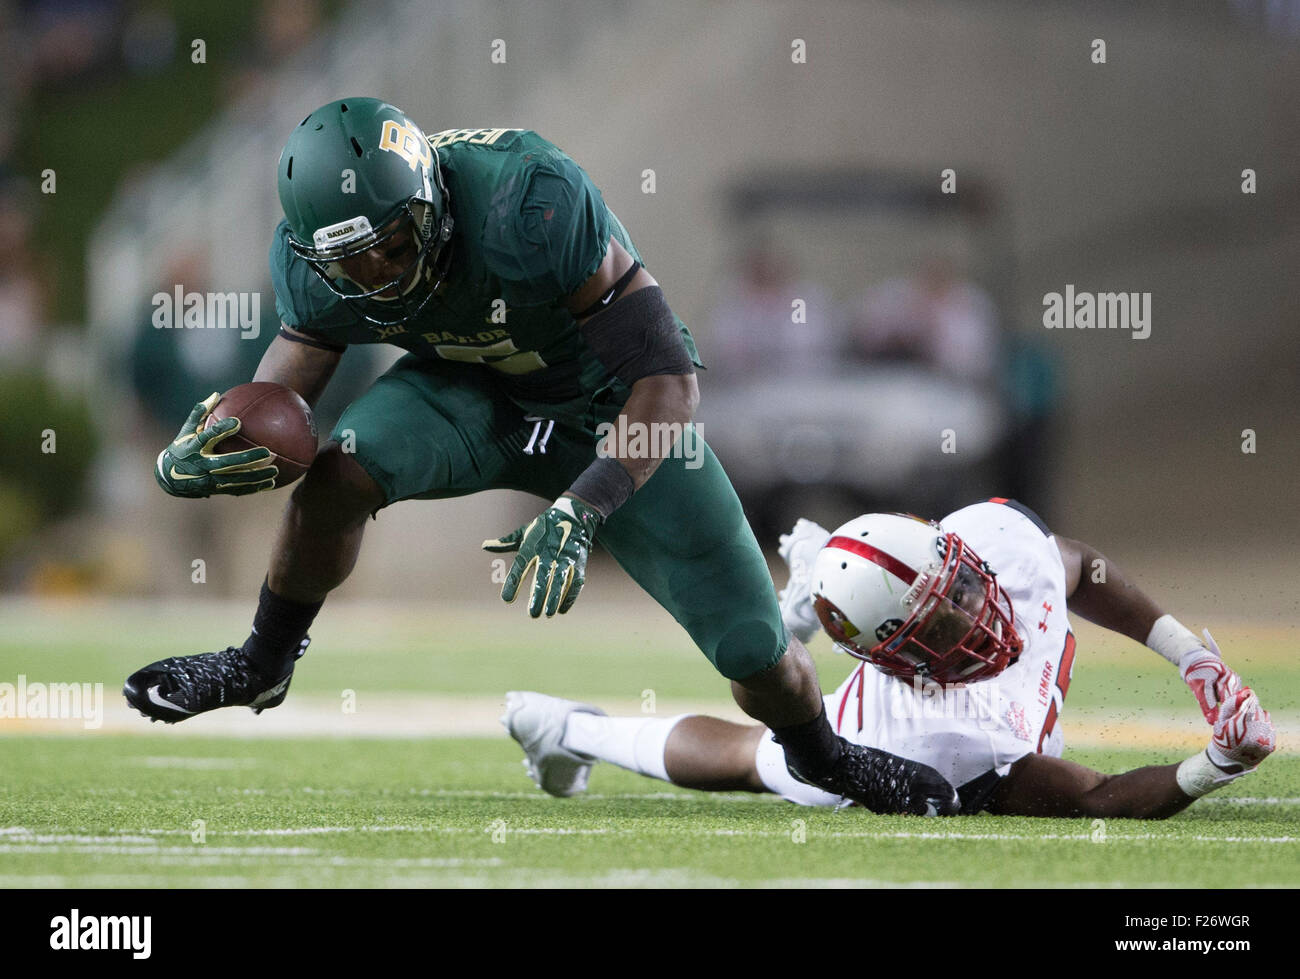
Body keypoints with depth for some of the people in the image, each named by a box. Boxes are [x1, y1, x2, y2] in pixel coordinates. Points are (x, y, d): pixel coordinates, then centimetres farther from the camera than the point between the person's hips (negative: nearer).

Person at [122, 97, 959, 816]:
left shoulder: (528, 204, -40)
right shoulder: (322, 270, -23)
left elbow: (667, 385, -36)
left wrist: (579, 512, -44)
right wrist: (211, 453, -34)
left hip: (613, 417, -2)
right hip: (473, 394, 3)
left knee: (756, 649, -3)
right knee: (337, 471, -28)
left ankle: (821, 754, 34)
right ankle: (263, 666, -1)